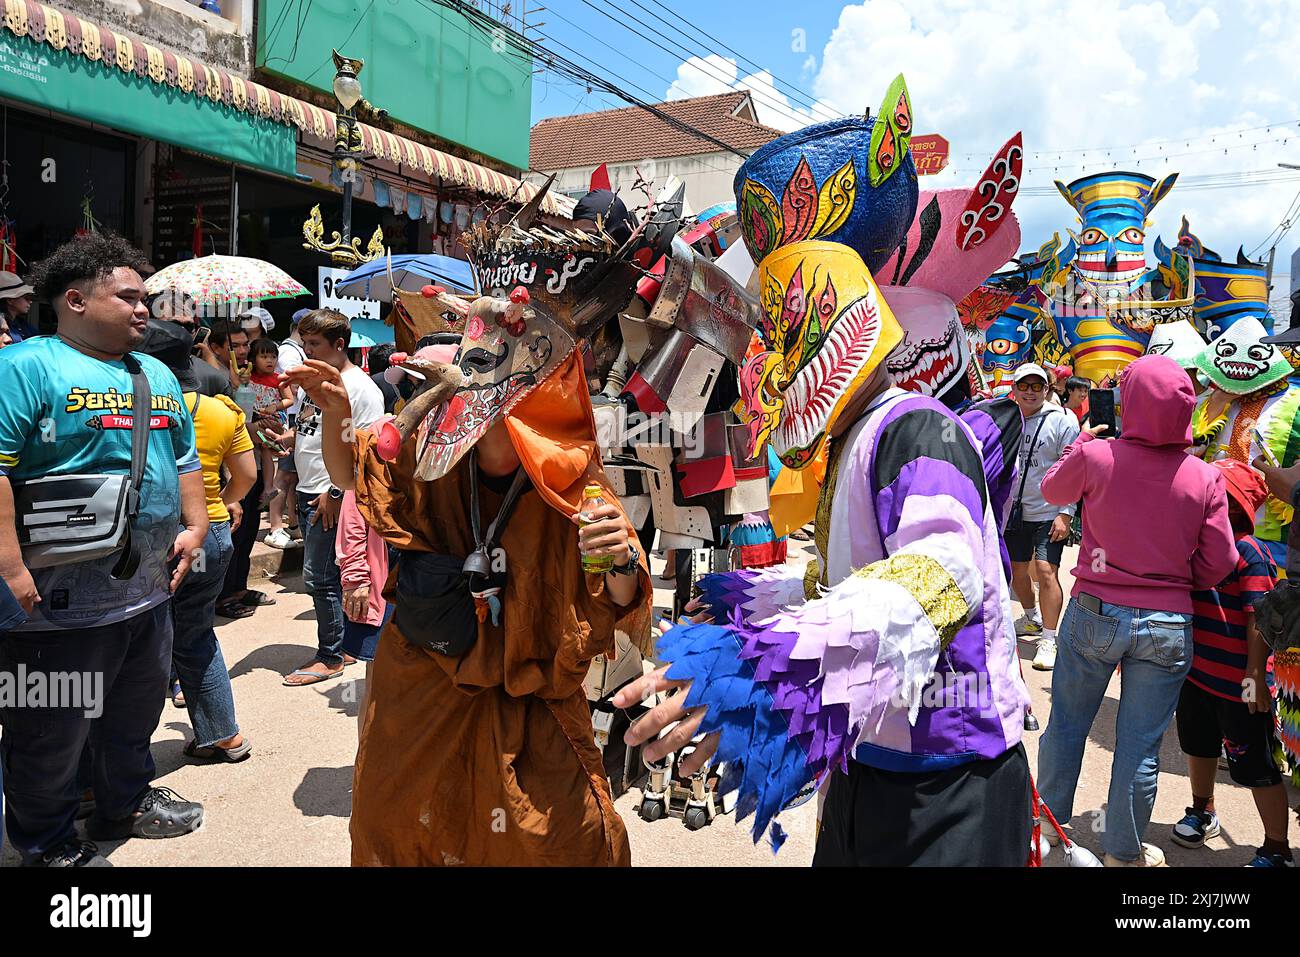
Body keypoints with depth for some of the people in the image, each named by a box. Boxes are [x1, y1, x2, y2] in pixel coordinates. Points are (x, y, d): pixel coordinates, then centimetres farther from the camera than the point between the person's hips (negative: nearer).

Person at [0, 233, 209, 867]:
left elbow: (185, 460, 21)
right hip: (62, 600, -7)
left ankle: (126, 803, 43)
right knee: (52, 733, 10)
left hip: (149, 591, 8)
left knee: (136, 710, 23)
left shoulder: (157, 374, 13)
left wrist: (194, 527, 9)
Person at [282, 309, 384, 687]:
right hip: (307, 493, 9)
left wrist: (335, 492, -19)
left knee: (320, 578, -4)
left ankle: (330, 658, 9)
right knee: (331, 575, 14)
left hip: (332, 497, -9)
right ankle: (343, 646, 25)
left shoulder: (360, 387, -12)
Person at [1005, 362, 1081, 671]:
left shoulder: (1062, 420, -8)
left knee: (1046, 571, -12)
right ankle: (1033, 619, 40)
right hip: (1015, 510, 6)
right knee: (1016, 568, 15)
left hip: (1049, 513, -5)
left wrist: (1066, 513, -15)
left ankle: (1048, 640, -3)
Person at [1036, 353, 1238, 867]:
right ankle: (1124, 853, 29)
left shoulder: (1096, 456, -12)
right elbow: (1219, 564, -2)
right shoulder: (1205, 477, -8)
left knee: (1066, 724, 17)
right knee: (1140, 744, 12)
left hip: (1094, 613, -1)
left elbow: (1052, 490, 9)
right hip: (1168, 626, 1)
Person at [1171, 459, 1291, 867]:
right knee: (1198, 746, 25)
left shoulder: (1249, 552, -18)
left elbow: (1259, 618, -19)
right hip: (1195, 670, 8)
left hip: (1237, 683, -7)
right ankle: (1202, 814, 47)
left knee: (1257, 768, 6)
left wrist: (1256, 674, -20)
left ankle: (1276, 850, 22)